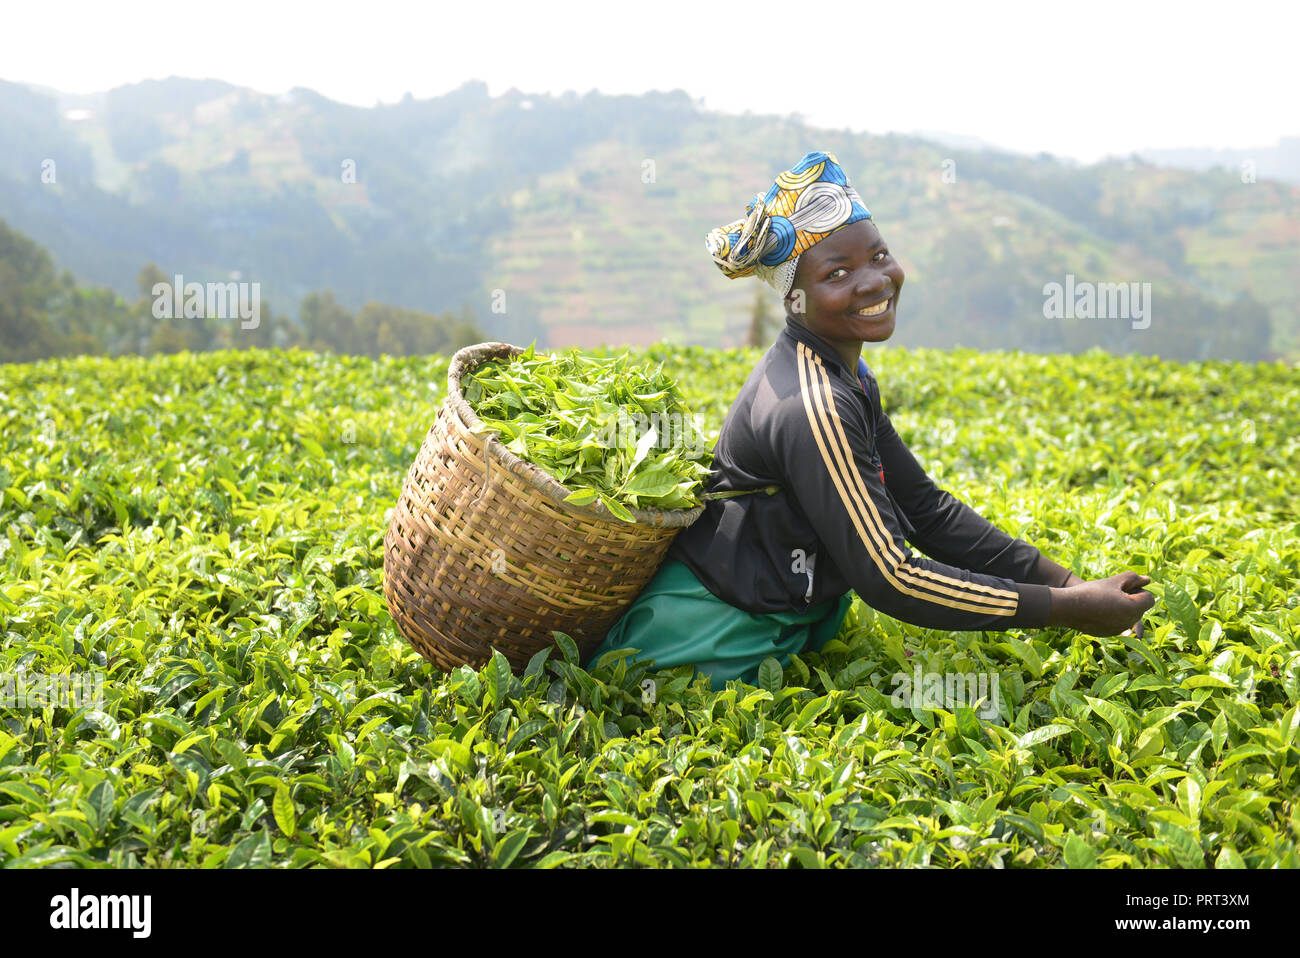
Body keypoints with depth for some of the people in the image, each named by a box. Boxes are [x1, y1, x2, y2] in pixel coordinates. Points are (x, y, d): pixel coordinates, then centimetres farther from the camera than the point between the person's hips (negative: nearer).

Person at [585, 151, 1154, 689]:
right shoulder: (812, 406, -27)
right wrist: (1067, 609, -22)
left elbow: (925, 508, 7)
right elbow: (888, 581, -27)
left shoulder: (843, 375, 3)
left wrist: (1064, 580, 0)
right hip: (706, 641, -9)